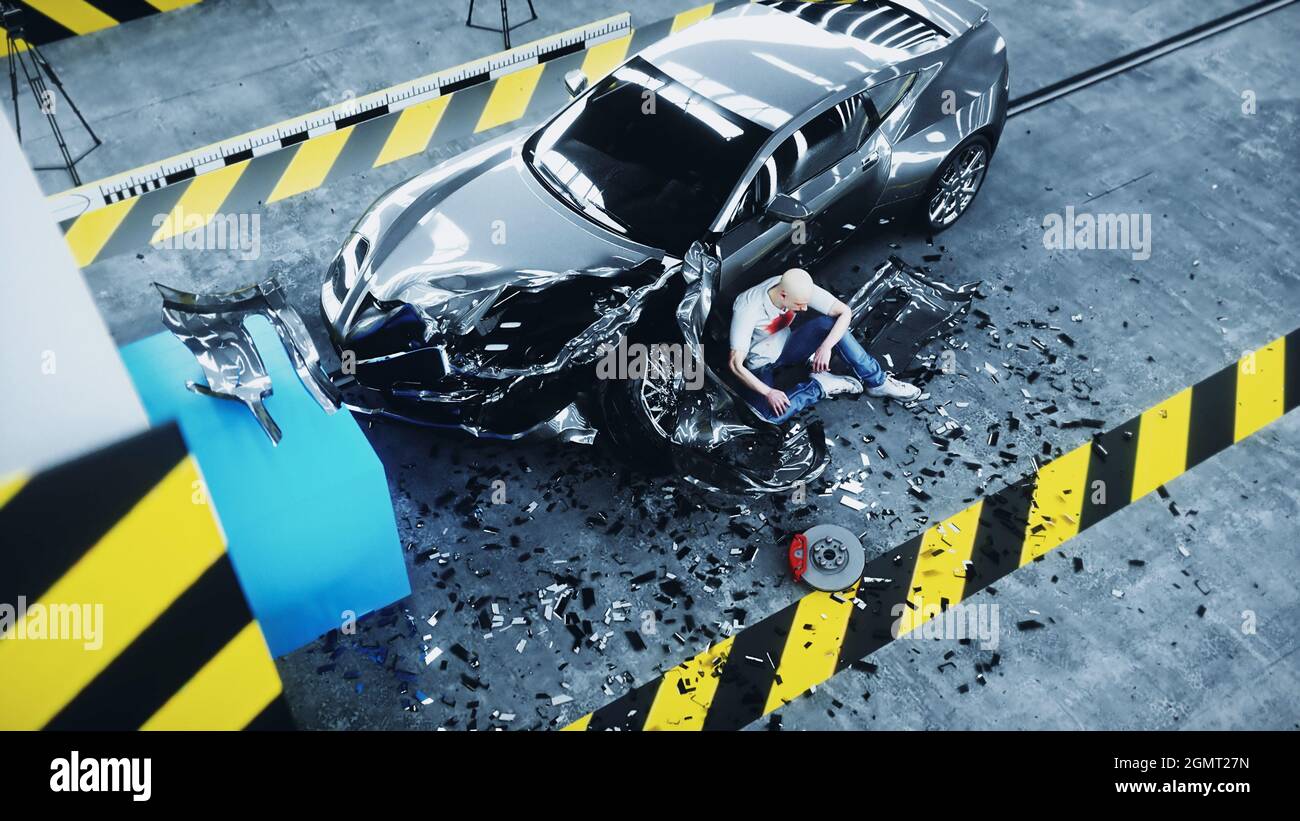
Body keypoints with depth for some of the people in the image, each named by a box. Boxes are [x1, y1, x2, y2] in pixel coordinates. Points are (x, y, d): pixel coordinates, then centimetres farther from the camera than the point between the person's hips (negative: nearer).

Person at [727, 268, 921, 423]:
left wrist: (826, 346, -29)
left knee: (830, 323, -23)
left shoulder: (799, 289, -20)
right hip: (760, 365, -4)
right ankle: (820, 385, -11)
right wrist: (768, 392, -33)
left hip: (785, 347, 4)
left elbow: (845, 312, -18)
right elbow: (736, 364, -30)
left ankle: (877, 381, -14)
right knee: (772, 415, -34)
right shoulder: (747, 309, -33)